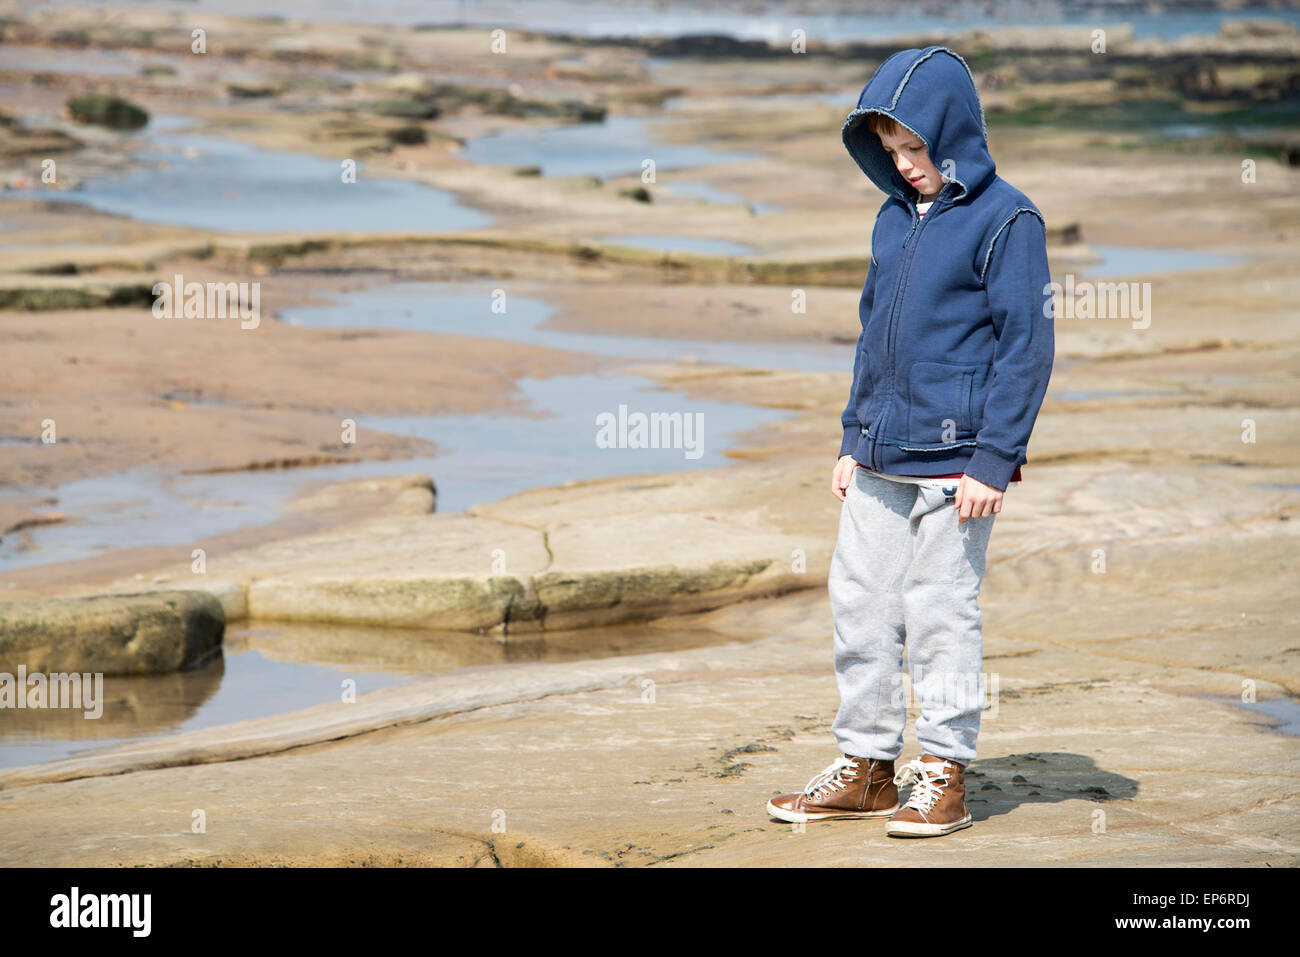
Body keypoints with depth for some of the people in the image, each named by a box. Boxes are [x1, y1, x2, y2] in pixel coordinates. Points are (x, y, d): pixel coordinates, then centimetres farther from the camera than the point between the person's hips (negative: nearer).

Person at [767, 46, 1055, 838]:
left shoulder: (1005, 220, -8)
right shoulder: (894, 220, 13)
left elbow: (1027, 346, -10)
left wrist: (994, 459, -14)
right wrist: (854, 440, 16)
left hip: (952, 466, -7)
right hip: (879, 461, 7)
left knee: (942, 615, -1)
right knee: (861, 608, 8)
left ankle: (944, 775, 9)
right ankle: (866, 766, 18)